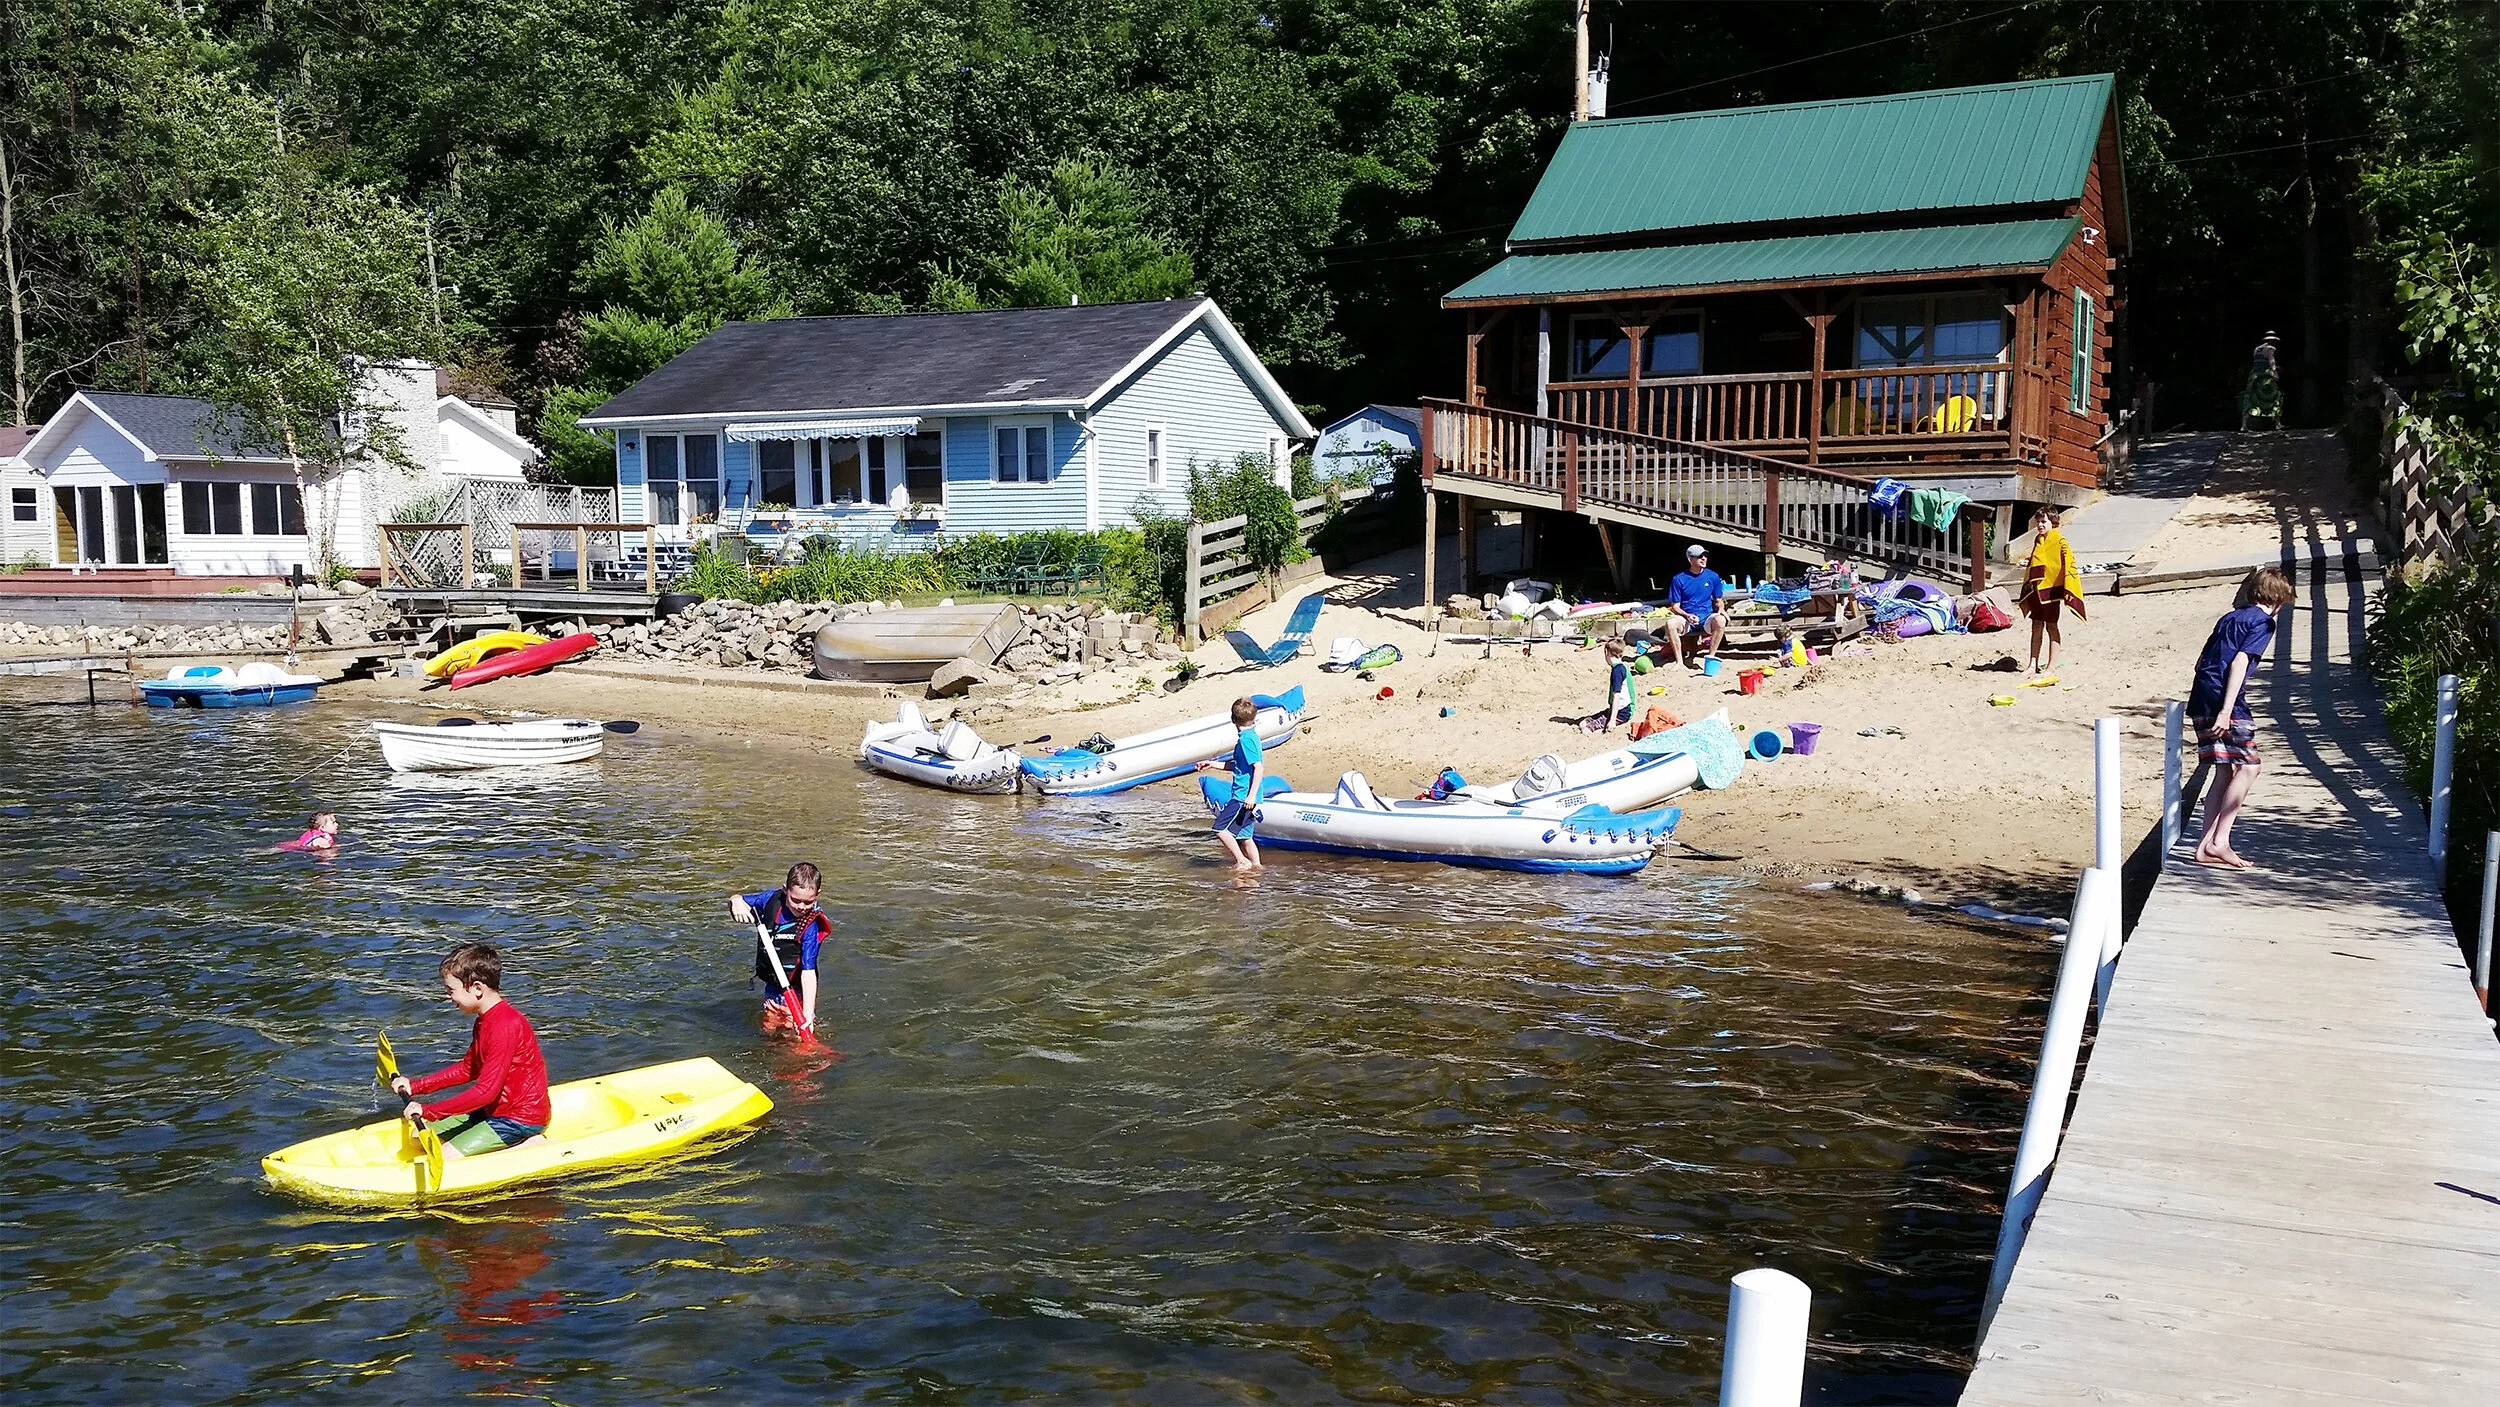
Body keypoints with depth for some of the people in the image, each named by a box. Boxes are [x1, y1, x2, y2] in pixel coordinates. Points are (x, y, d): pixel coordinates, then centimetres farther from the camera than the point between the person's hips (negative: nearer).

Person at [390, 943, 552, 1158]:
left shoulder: (505, 1025, -24)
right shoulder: (485, 1021, 9)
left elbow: (486, 1090, -27)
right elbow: (467, 1069, 21)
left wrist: (428, 1111, -25)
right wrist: (415, 1086, 14)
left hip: (520, 1119, -10)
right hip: (496, 1109, 10)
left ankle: (528, 1144, -8)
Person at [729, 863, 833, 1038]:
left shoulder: (810, 926, -24)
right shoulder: (772, 900, -8)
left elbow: (808, 971, -27)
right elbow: (736, 899, 8)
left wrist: (808, 1013, -32)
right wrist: (737, 901, -18)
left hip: (796, 996, -6)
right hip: (772, 991, 6)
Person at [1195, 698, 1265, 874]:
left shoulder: (1246, 739, -14)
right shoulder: (1251, 736, 15)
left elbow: (1259, 768, -22)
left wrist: (1252, 794, -26)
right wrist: (1214, 764, 28)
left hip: (1243, 796, -10)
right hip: (1245, 797, 10)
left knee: (1221, 829, -10)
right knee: (1244, 836, 14)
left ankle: (1242, 861, -7)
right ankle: (1256, 866, 18)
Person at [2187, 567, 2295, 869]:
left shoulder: (2231, 617, 23)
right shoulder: (2263, 621, -1)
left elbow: (2201, 662, 23)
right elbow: (2239, 662, -14)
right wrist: (2226, 711, -19)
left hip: (2201, 700, 8)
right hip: (2224, 701, -8)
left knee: (2228, 772, 12)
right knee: (2248, 766, -5)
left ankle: (2206, 846, 10)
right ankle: (2219, 841, -11)